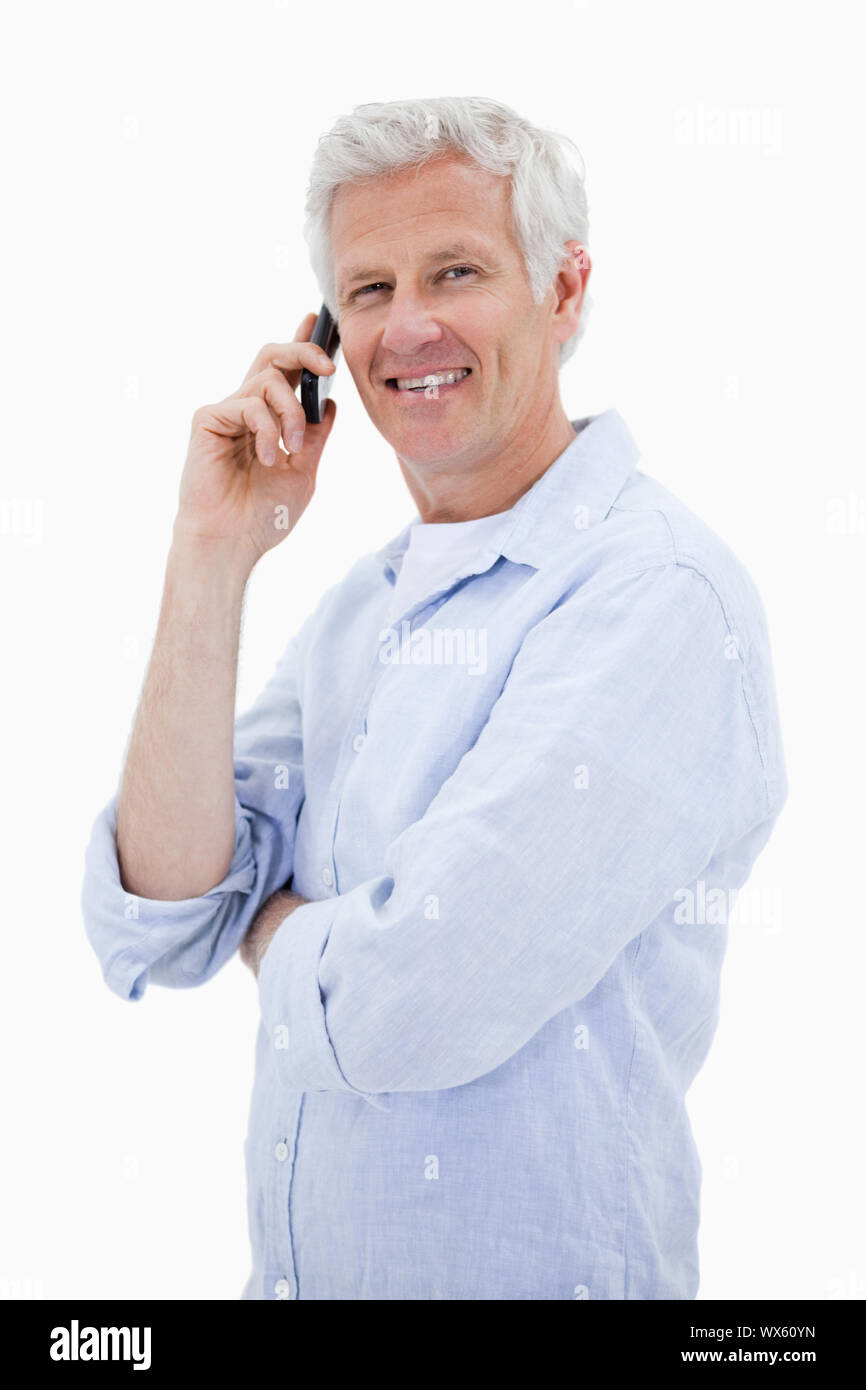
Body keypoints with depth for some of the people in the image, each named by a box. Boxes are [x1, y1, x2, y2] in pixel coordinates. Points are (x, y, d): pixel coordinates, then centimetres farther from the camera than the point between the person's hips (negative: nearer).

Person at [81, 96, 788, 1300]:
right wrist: (214, 554, -10)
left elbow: (398, 1009, -27)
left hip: (531, 1268, -7)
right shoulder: (361, 603, 4)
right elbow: (154, 935, -6)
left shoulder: (659, 599, -21)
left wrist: (271, 918, -6)